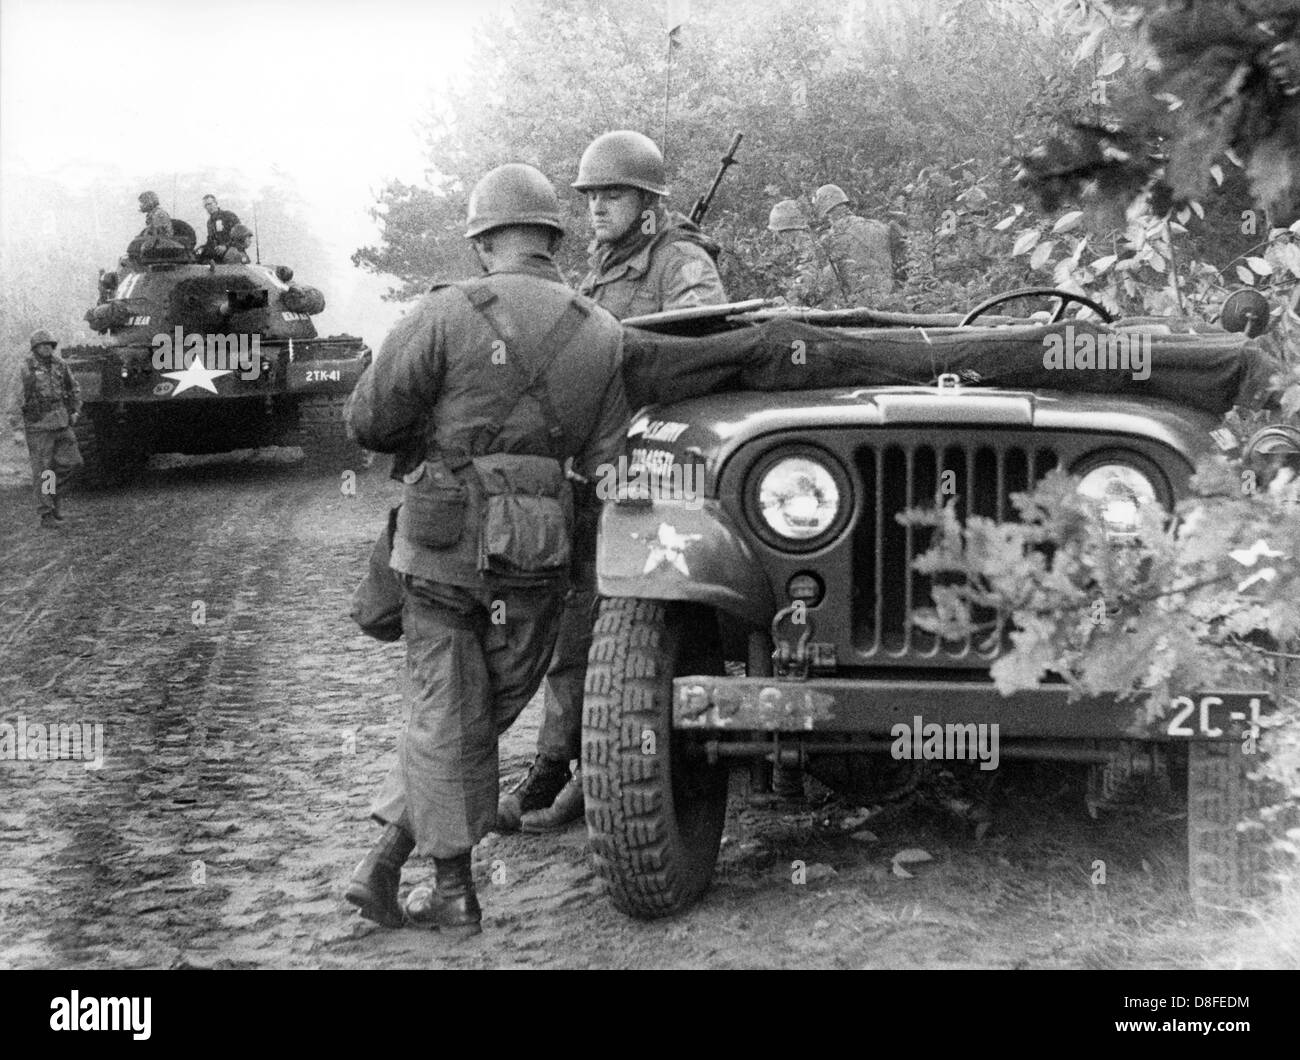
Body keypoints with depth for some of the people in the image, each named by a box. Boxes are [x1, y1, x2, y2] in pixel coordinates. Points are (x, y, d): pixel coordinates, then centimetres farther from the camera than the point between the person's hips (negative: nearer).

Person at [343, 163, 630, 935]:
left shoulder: (448, 315, -8)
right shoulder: (604, 335, 1)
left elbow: (368, 421, -5)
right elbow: (605, 465, -1)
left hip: (441, 543, -1)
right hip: (537, 552, 2)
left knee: (448, 713, 9)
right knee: (484, 712, 15)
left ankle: (455, 890, 12)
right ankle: (392, 855, 11)